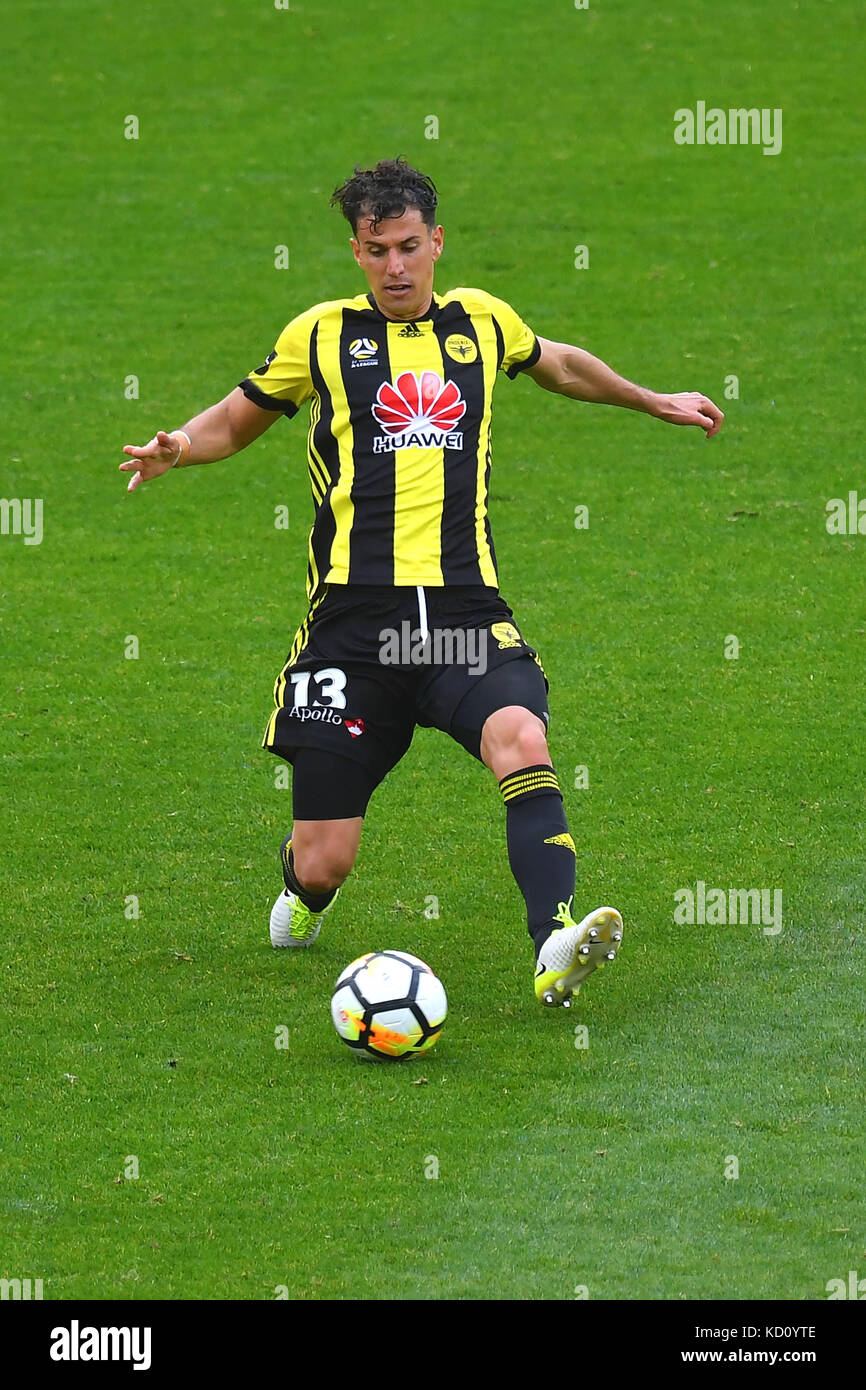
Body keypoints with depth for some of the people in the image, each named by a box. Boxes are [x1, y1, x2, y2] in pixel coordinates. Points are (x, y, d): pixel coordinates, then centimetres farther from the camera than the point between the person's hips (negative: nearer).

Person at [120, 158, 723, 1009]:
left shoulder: (482, 322, 14)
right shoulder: (323, 335, 8)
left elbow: (559, 366, 36)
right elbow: (238, 419, 20)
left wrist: (655, 402, 45)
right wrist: (179, 446, -2)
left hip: (464, 609, 1)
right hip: (354, 613, -1)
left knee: (521, 738, -32)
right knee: (324, 864, -1)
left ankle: (554, 950, -41)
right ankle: (302, 893, 37)